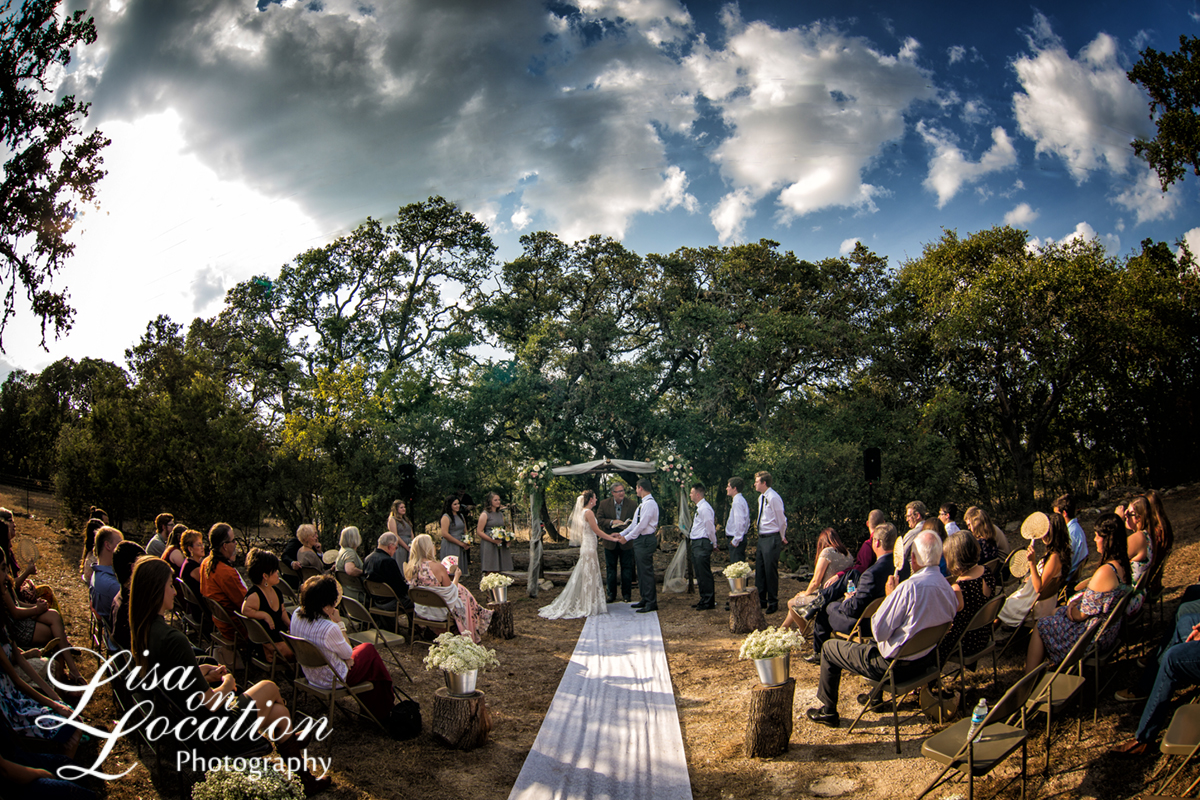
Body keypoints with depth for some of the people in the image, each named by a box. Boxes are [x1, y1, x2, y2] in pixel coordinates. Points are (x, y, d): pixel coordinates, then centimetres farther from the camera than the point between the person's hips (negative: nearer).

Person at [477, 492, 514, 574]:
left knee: (497, 572, 4)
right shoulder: (485, 514, -4)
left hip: (500, 546, 6)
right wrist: (493, 540, -18)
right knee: (490, 572, -8)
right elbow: (479, 531, -9)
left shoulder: (500, 514, 17)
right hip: (489, 545, -6)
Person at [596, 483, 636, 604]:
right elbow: (599, 520, -6)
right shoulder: (604, 504, -4)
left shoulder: (632, 504, -7)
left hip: (626, 541, -1)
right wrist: (612, 522, -21)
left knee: (627, 568, 6)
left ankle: (627, 594, 18)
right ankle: (610, 594, 21)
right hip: (610, 542, 1)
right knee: (610, 568, 11)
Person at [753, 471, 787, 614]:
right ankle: (761, 601, 25)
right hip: (762, 538, 9)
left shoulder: (773, 498, -16)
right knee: (759, 571, 14)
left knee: (771, 571, -2)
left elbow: (782, 520, -10)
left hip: (772, 538, -9)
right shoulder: (761, 498, 12)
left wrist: (782, 537, 1)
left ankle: (773, 603, 10)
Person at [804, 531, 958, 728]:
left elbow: (879, 631, -23)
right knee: (872, 644, 37)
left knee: (829, 647, 11)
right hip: (927, 658, 8)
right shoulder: (949, 589, -5)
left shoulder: (911, 587, -30)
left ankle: (828, 711, 24)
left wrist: (889, 595, -12)